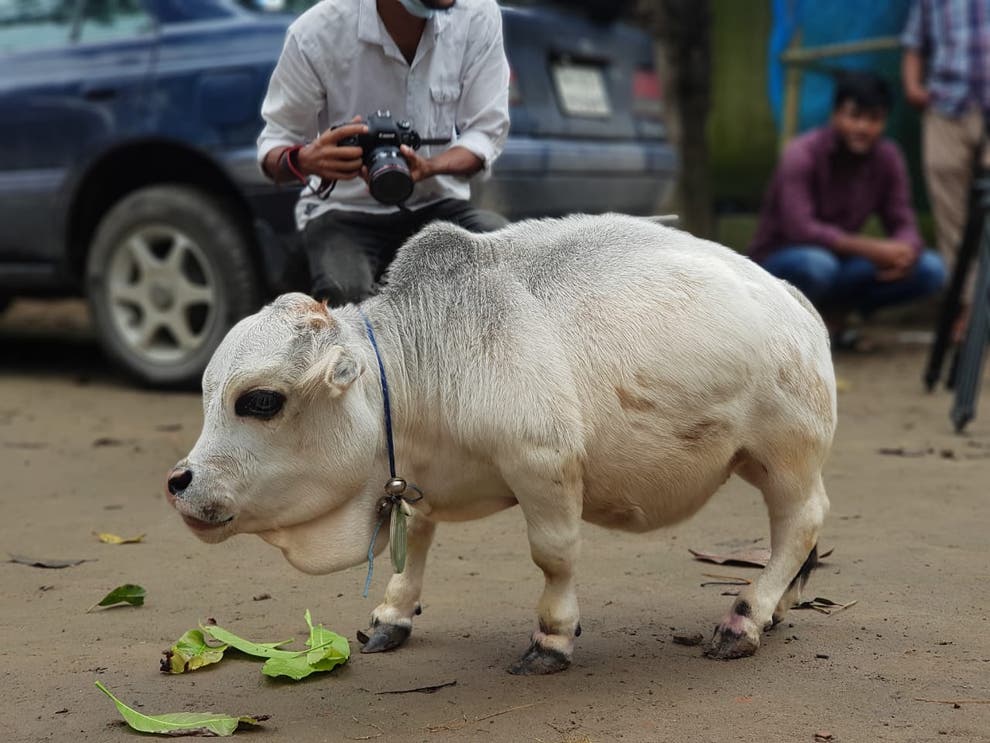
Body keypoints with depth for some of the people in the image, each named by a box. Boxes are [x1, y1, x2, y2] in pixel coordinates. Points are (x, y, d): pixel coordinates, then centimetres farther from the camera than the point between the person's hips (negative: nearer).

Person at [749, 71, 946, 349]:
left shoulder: (888, 158, -4)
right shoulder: (802, 155, -21)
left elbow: (904, 225, -5)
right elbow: (801, 230, -31)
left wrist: (906, 251, -30)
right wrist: (872, 249, -37)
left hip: (841, 259, 6)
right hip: (780, 262, -6)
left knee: (931, 269, -12)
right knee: (818, 263, -41)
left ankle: (834, 314, 1)